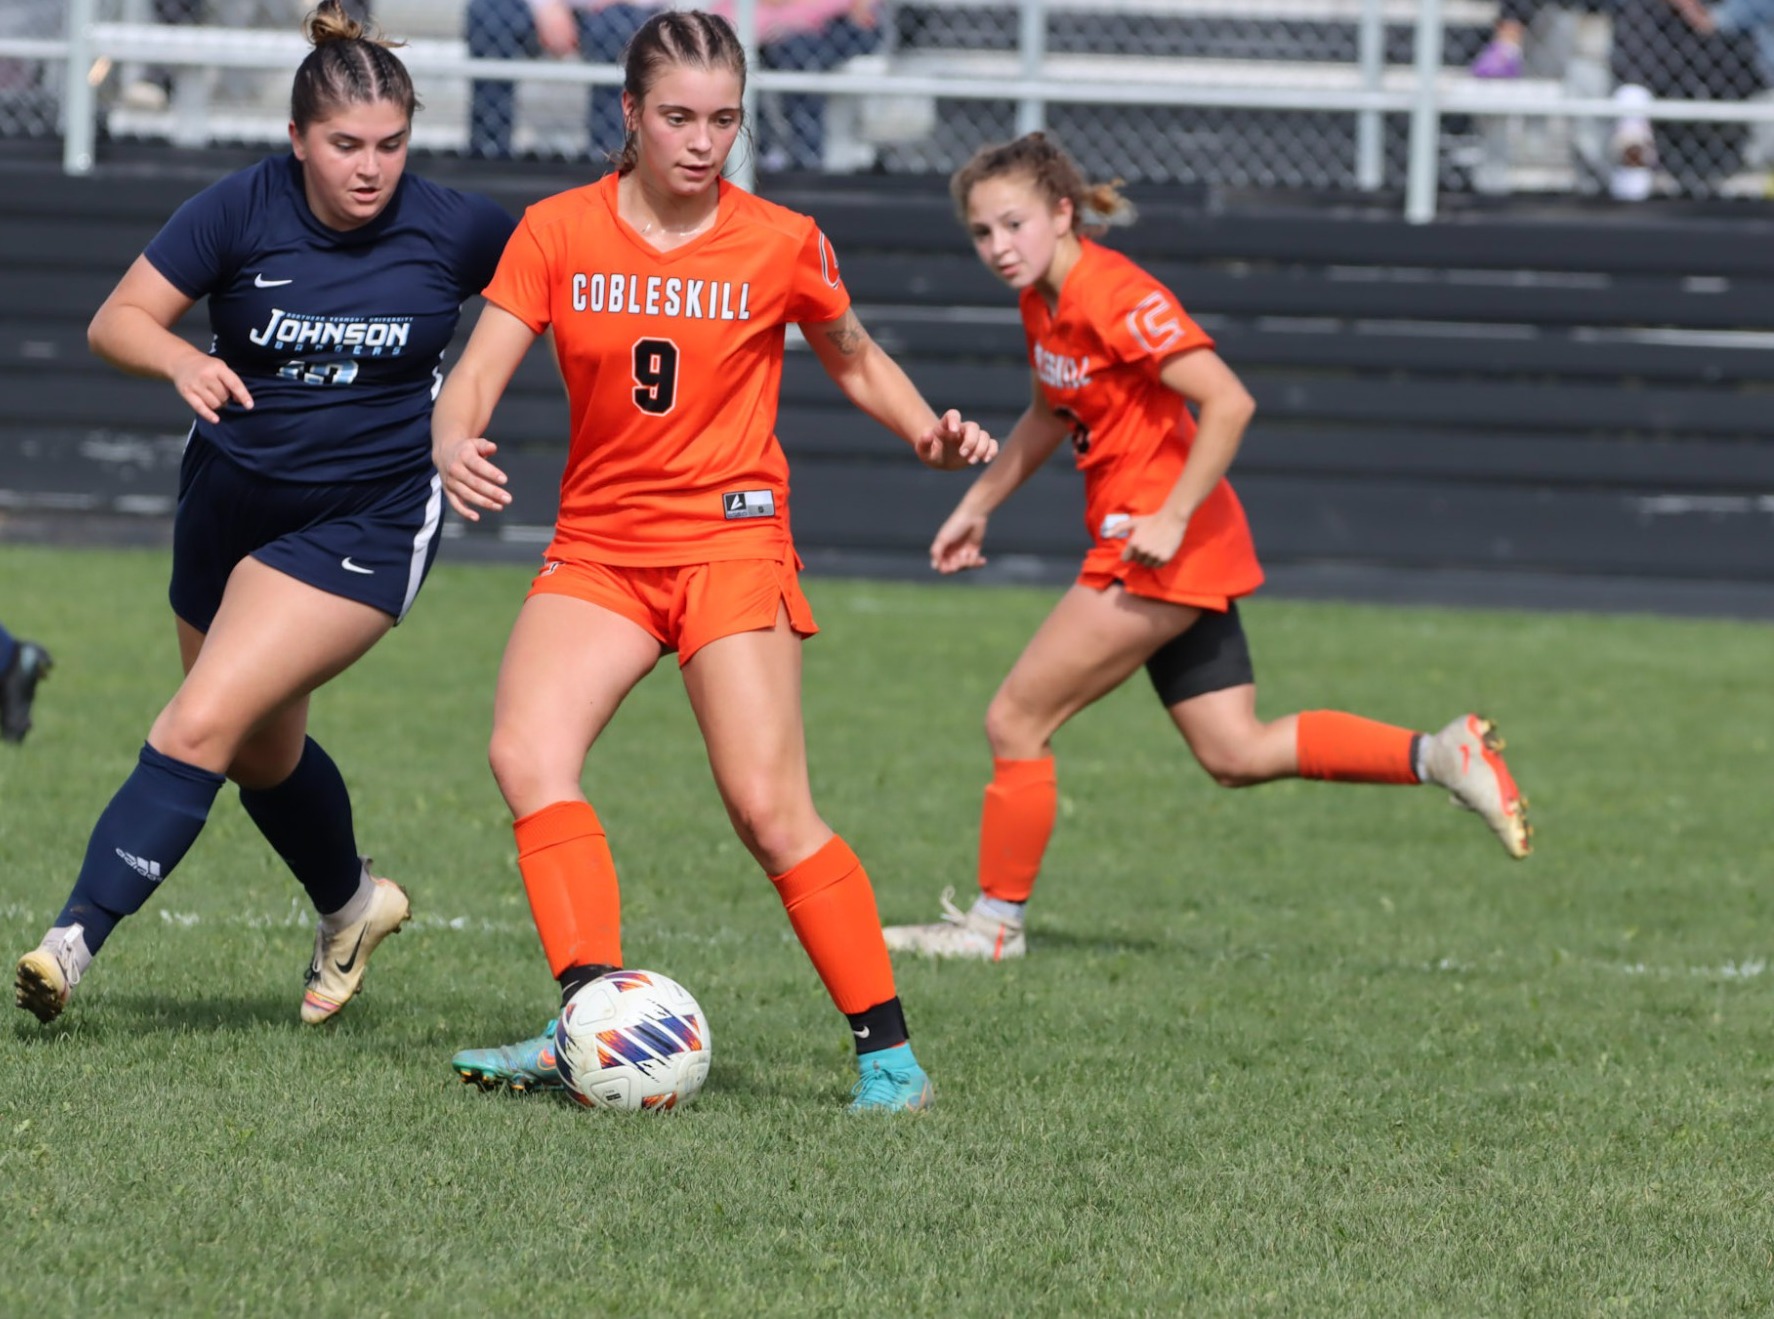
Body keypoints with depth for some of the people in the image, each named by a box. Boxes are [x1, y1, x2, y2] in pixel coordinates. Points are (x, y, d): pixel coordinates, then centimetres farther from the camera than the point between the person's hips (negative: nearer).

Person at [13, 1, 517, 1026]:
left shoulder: (452, 230, -11)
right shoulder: (243, 211, -11)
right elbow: (118, 321, -11)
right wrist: (182, 360, -30)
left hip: (366, 526, -4)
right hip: (231, 506, 4)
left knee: (204, 726, -19)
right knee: (263, 755, 21)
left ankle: (77, 938, -21)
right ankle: (353, 905, 50)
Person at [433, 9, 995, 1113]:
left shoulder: (782, 245, 0)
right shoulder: (558, 233, 1)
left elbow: (856, 360, 16)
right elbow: (479, 373, -5)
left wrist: (929, 434, -2)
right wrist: (453, 441, -27)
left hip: (731, 542, -2)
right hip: (597, 551, 2)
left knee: (771, 812, -14)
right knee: (527, 754, -22)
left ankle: (888, 1052, -4)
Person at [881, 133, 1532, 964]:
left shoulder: (1114, 297, -19)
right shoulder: (1044, 300, 9)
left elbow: (1228, 403, -25)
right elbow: (1050, 414, 27)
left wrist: (1170, 518, -25)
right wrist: (976, 506, 26)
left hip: (1164, 550, -10)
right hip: (1160, 549, 10)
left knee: (1015, 723, -3)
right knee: (1236, 755, 10)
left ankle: (993, 925, 9)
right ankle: (1444, 755, 8)